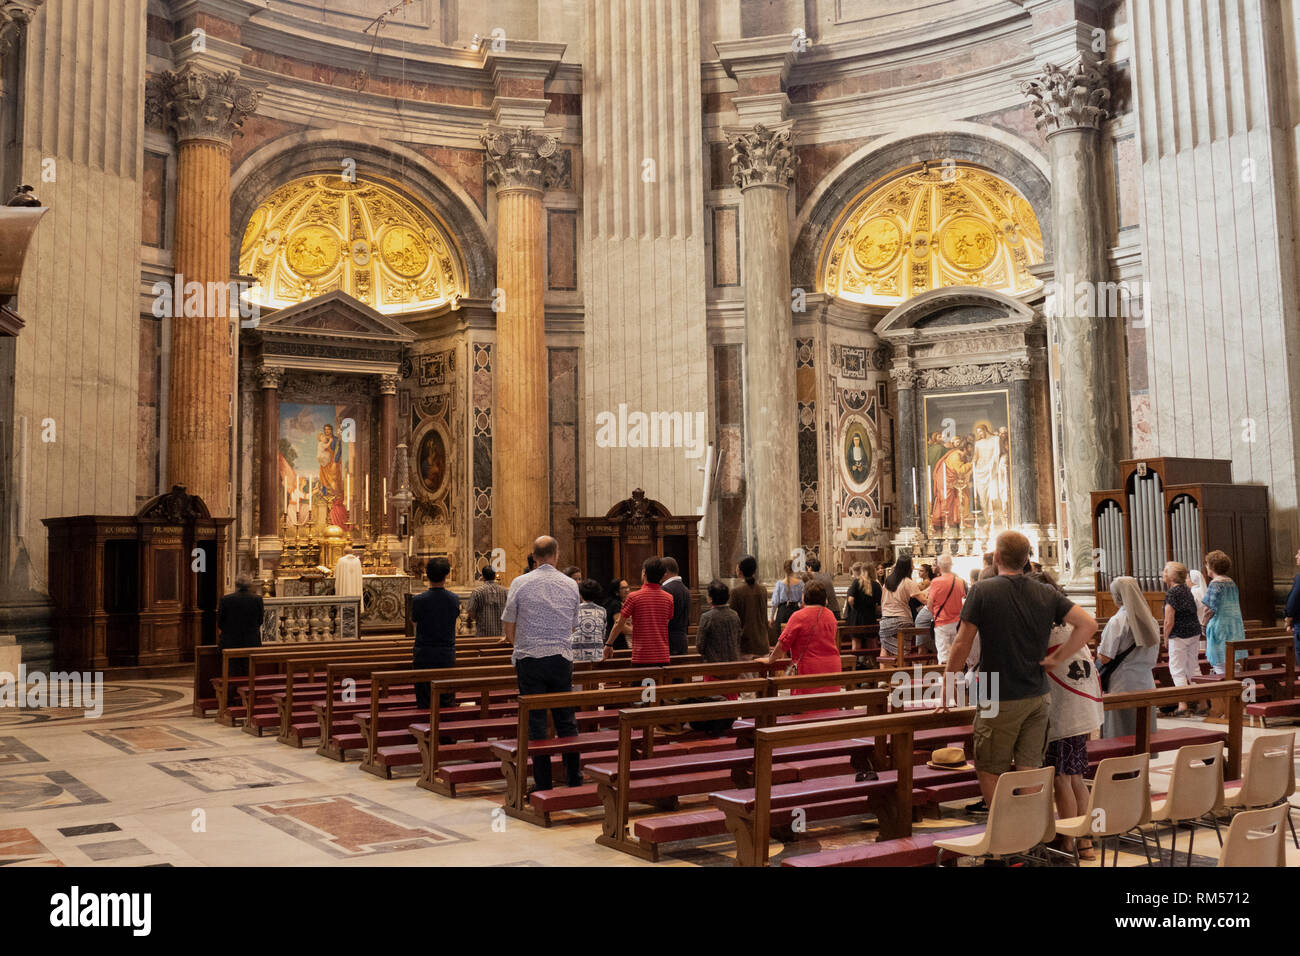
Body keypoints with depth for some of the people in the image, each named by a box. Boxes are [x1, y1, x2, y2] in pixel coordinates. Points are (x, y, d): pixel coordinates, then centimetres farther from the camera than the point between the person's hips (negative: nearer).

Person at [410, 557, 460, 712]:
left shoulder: (419, 600, -12)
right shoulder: (454, 599, -3)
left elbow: (414, 620, 6)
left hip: (424, 657, -2)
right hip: (448, 656, 3)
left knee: (424, 705, 3)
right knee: (448, 704, 10)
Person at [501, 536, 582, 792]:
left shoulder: (521, 583, -5)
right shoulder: (571, 585, 3)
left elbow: (508, 627, 1)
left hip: (529, 659, -2)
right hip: (562, 658, 2)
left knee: (536, 722, 3)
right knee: (566, 720, 11)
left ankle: (543, 783, 6)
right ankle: (574, 778, 14)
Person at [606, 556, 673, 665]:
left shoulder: (634, 597, -7)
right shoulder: (668, 598, 3)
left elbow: (619, 624, 0)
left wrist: (608, 644, 15)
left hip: (641, 657, -3)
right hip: (663, 657, 3)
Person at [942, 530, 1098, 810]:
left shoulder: (982, 591, -12)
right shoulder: (1046, 594, 1)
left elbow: (962, 644, -10)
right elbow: (1088, 624, 0)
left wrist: (947, 686, 0)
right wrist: (1057, 658, 2)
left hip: (999, 700, -5)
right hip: (1038, 697, 5)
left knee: (989, 772, 7)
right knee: (1029, 771, 10)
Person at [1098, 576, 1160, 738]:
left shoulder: (1117, 621, -13)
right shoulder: (1151, 620, 8)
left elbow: (1104, 658, -14)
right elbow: (1154, 655, 16)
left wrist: (1099, 649, 5)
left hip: (1123, 689, -6)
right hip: (1147, 687, 6)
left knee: (1120, 741, -1)